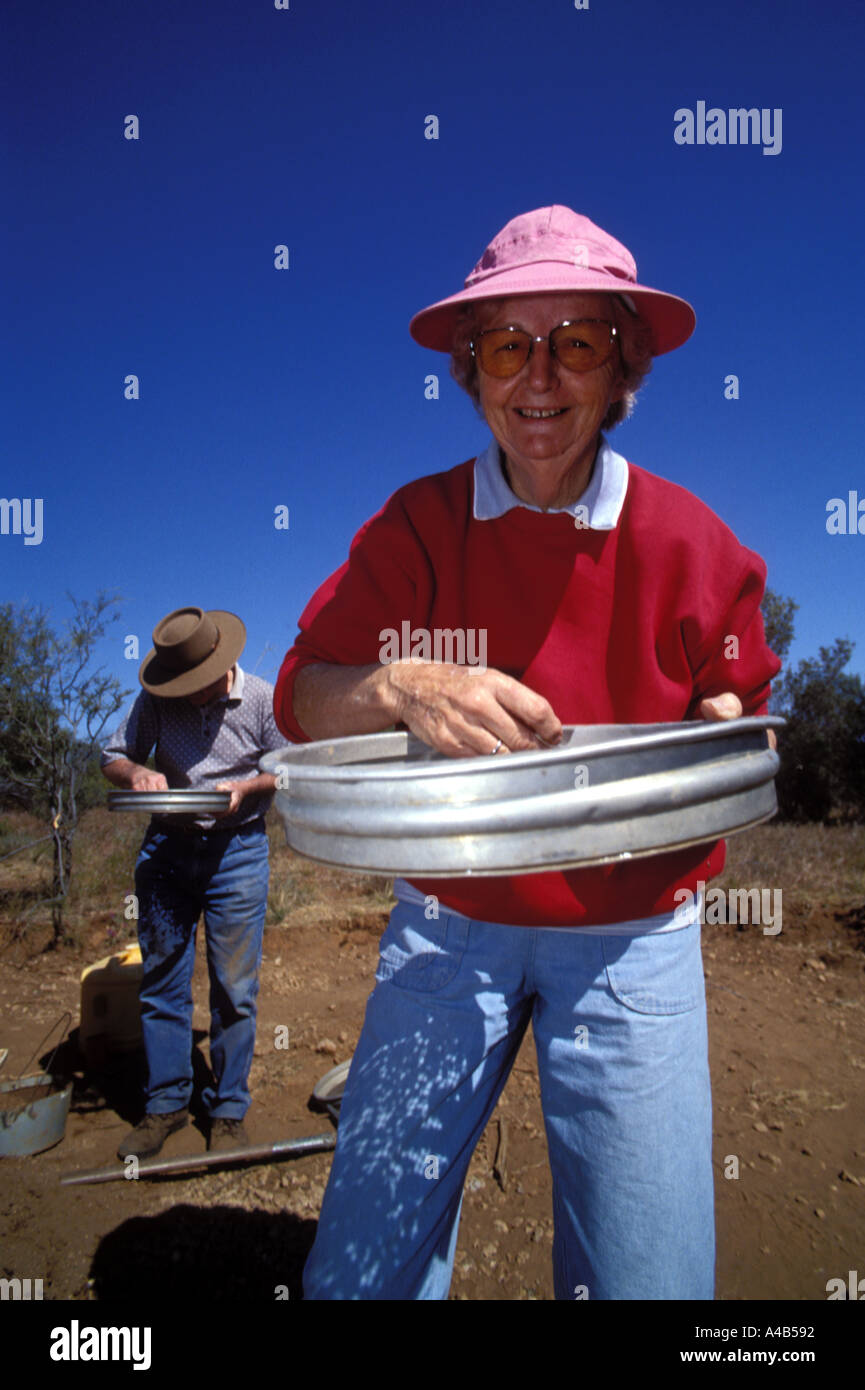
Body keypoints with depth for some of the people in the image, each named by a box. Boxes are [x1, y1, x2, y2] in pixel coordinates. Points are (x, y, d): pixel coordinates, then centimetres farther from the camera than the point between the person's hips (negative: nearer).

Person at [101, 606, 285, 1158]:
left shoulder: (264, 700, -6)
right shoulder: (156, 702, 0)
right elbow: (112, 757, 8)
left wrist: (246, 786, -18)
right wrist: (136, 772, -14)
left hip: (237, 849, -2)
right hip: (167, 845, 3)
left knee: (235, 988, 2)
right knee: (161, 981, 9)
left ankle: (228, 1111, 19)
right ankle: (165, 1103, 25)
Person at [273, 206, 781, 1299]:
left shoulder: (689, 540, -4)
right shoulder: (415, 524, -3)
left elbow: (735, 716, 7)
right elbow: (300, 697, -6)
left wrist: (712, 740, -17)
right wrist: (402, 688, -27)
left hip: (632, 934, 0)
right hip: (447, 920, 1)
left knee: (647, 1275, 6)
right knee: (359, 1267, 9)